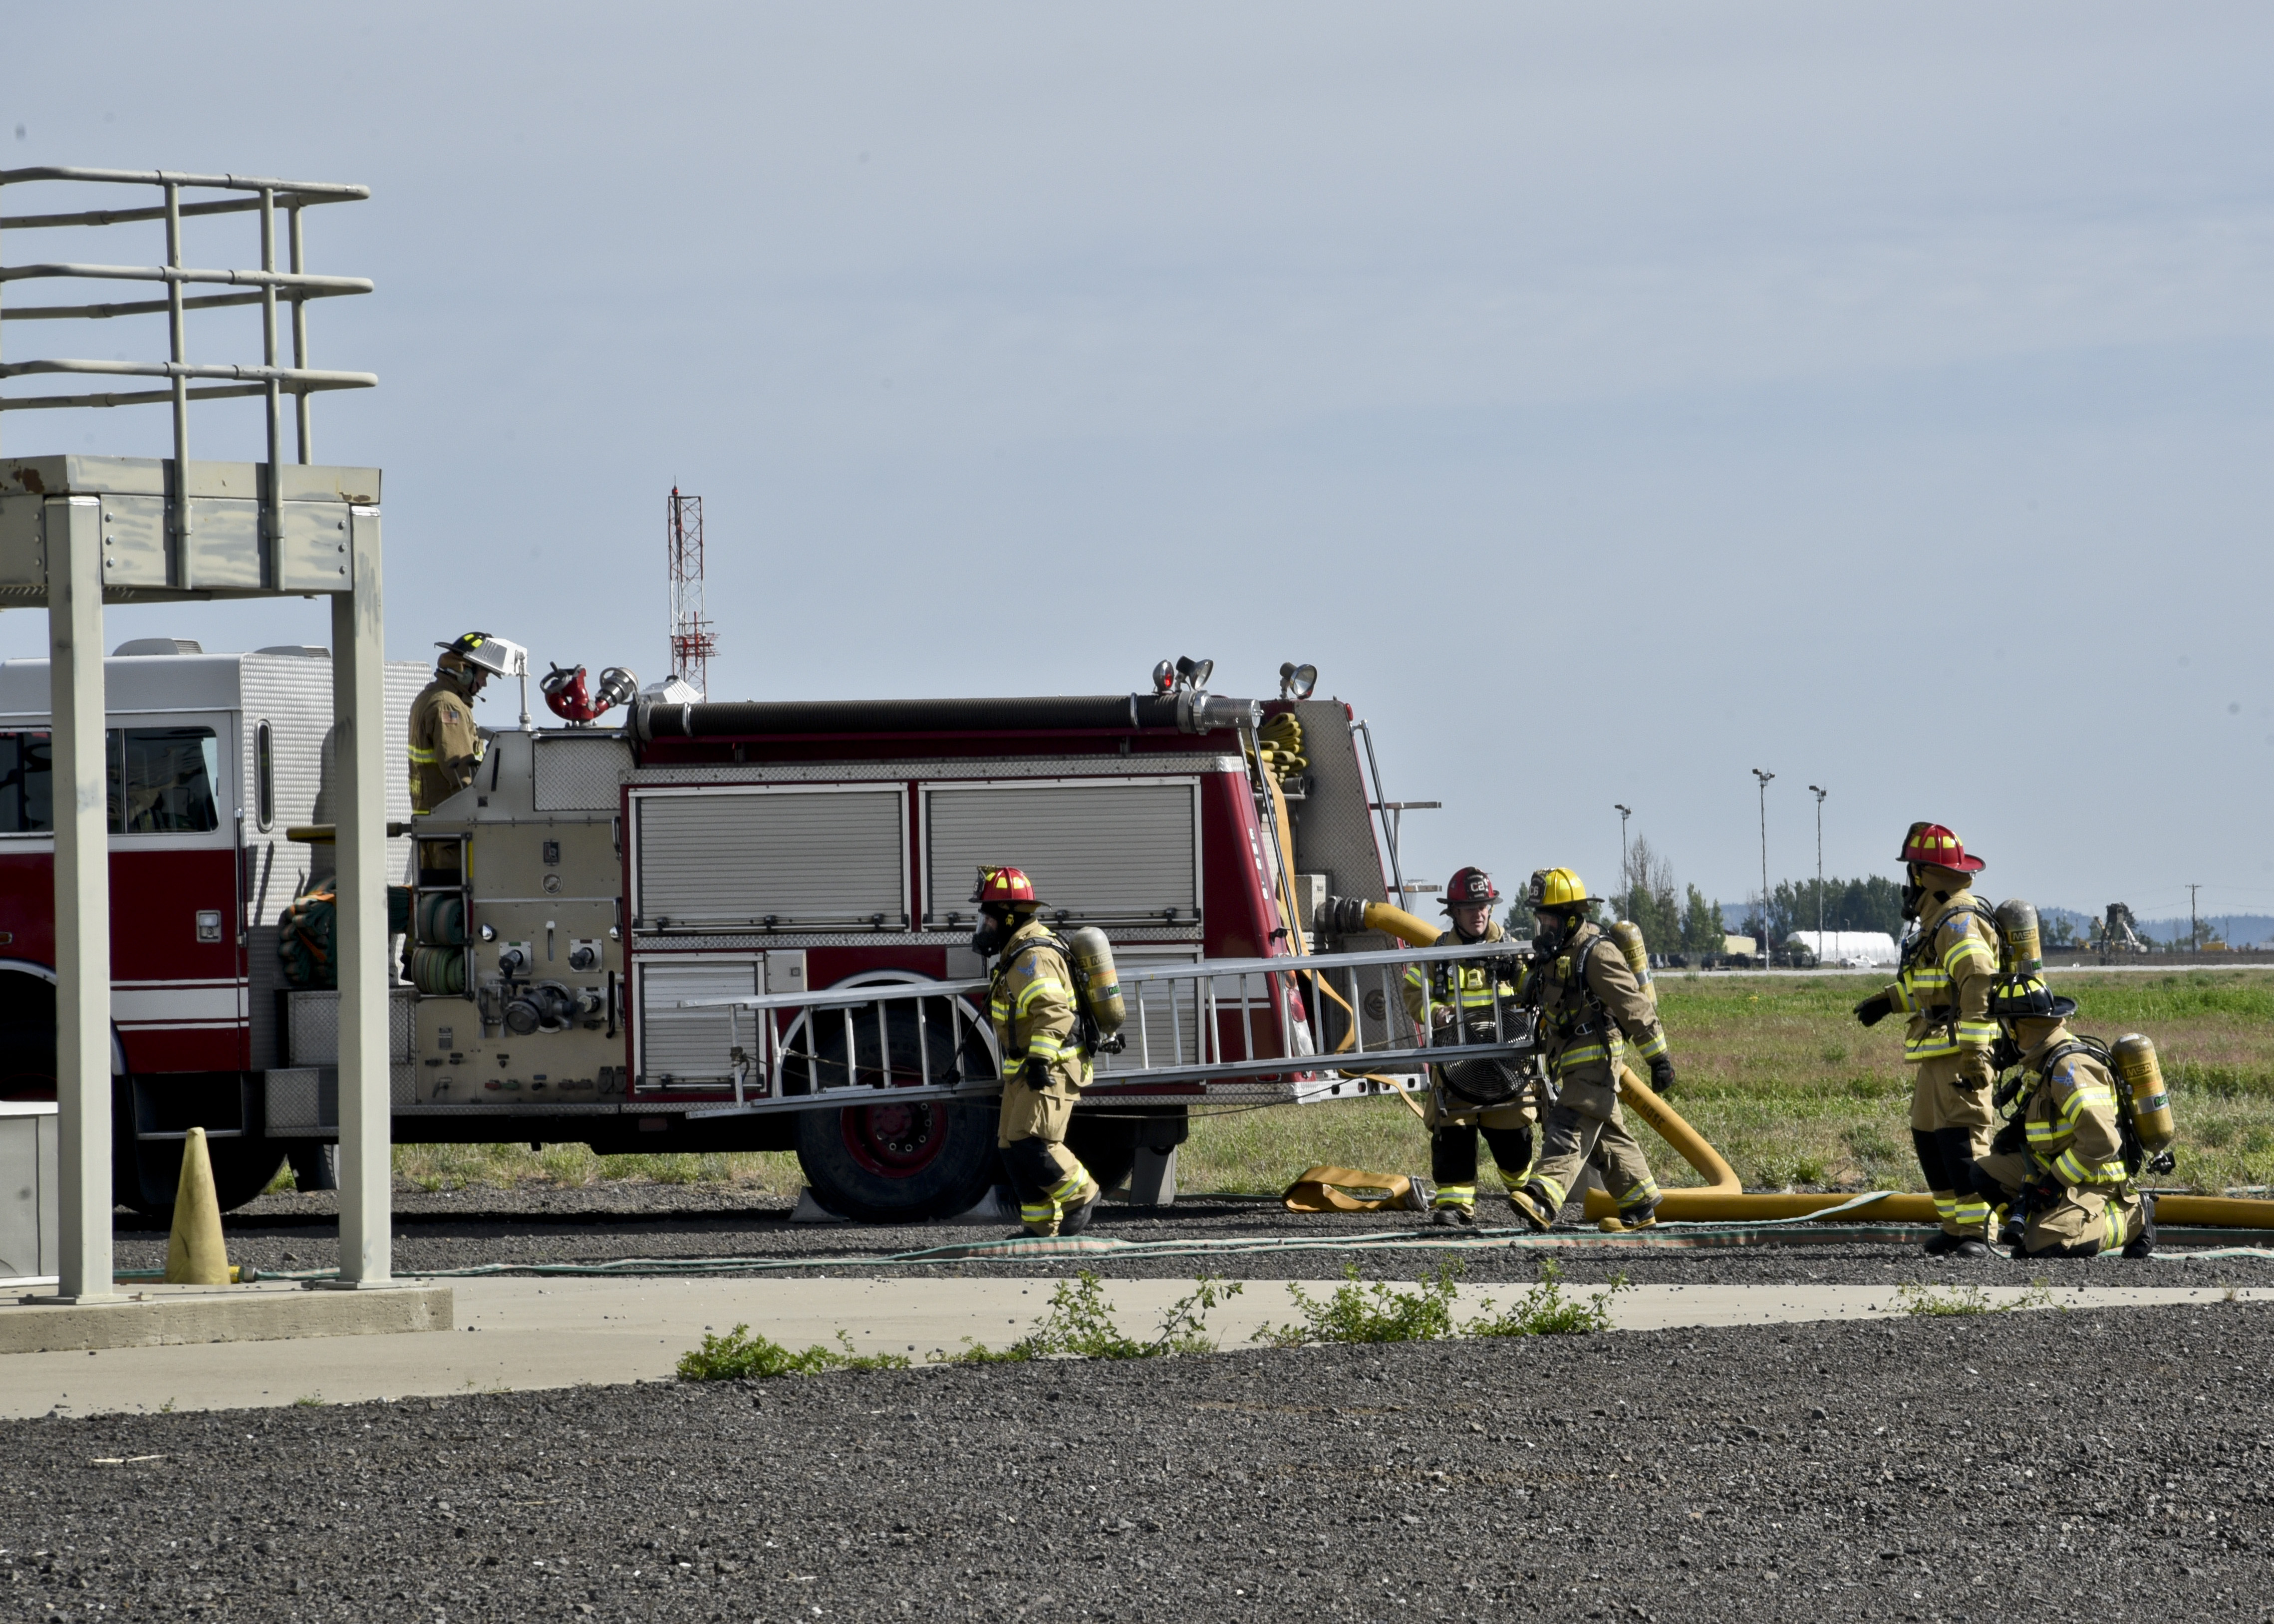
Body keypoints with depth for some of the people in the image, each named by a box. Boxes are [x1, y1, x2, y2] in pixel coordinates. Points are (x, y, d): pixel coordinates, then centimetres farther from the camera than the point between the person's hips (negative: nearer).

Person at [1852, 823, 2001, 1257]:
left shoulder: (1960, 921, -15)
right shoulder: (1940, 918, 19)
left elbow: (1980, 984, -26)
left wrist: (1974, 1051, -31)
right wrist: (1890, 1000, 33)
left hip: (1960, 1053, -11)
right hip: (1936, 1057, 11)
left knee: (1961, 1140, -15)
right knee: (1928, 1139, 14)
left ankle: (1977, 1234, -18)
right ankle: (1956, 1229, 18)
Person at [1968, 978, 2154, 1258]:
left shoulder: (2070, 1067, -24)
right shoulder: (2041, 1061, 7)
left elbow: (2101, 1141, -30)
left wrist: (2051, 1184, -23)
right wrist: (2015, 1133, 3)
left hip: (2094, 1181, -9)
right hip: (2055, 1169, 9)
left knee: (2039, 1249, -25)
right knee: (1986, 1174, 5)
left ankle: (2131, 1220, -7)